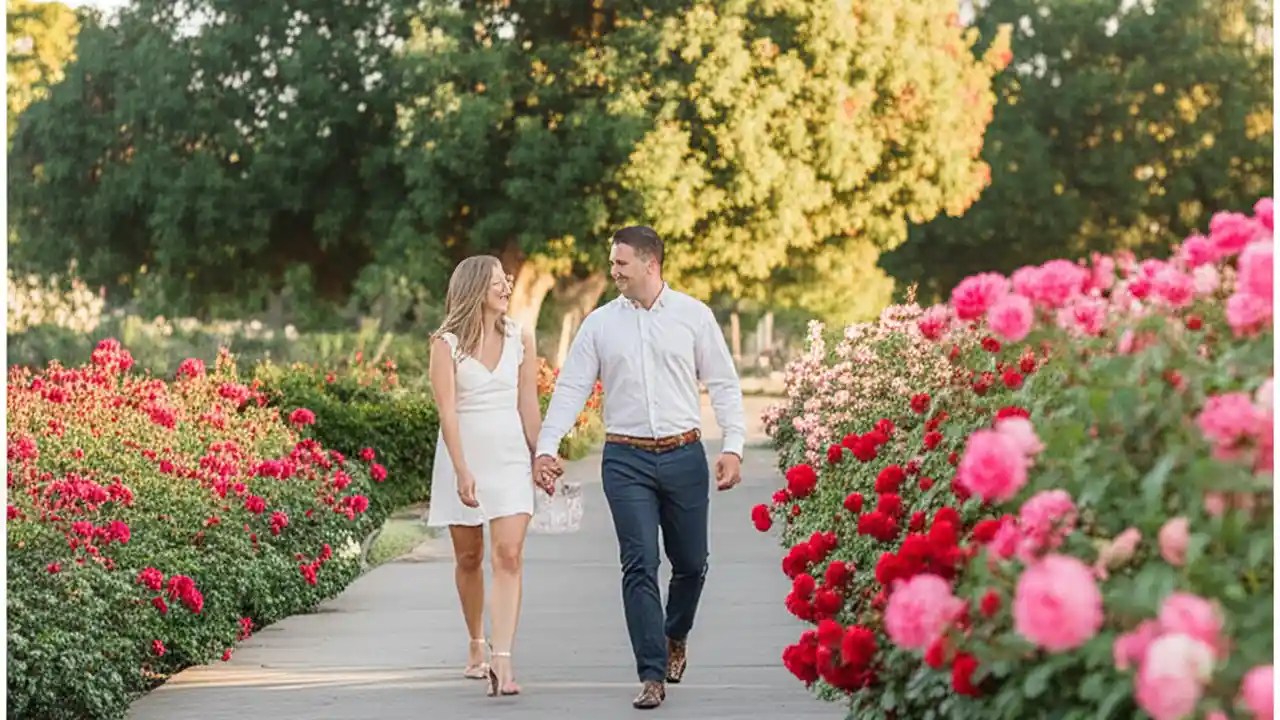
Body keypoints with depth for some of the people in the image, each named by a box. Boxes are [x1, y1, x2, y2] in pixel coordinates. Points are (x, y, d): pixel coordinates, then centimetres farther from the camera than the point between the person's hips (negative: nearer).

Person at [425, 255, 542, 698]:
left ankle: (502, 660, -17)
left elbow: (528, 405, 8)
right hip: (462, 458, -1)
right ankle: (476, 647, 30)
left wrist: (541, 458, 7)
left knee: (509, 556, -12)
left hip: (510, 457, 1)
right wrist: (462, 471, -20)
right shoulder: (447, 343, -5)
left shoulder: (520, 340, 4)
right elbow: (447, 411, -12)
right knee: (468, 557, 11)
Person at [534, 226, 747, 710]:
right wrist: (546, 447, -7)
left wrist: (733, 446, -6)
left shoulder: (693, 316, 3)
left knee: (691, 562, 10)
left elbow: (723, 384, 4)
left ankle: (675, 637, 38)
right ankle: (652, 676, -5)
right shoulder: (599, 324, 6)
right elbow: (571, 388, 4)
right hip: (626, 459, 0)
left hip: (684, 455, 0)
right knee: (640, 566, -7)